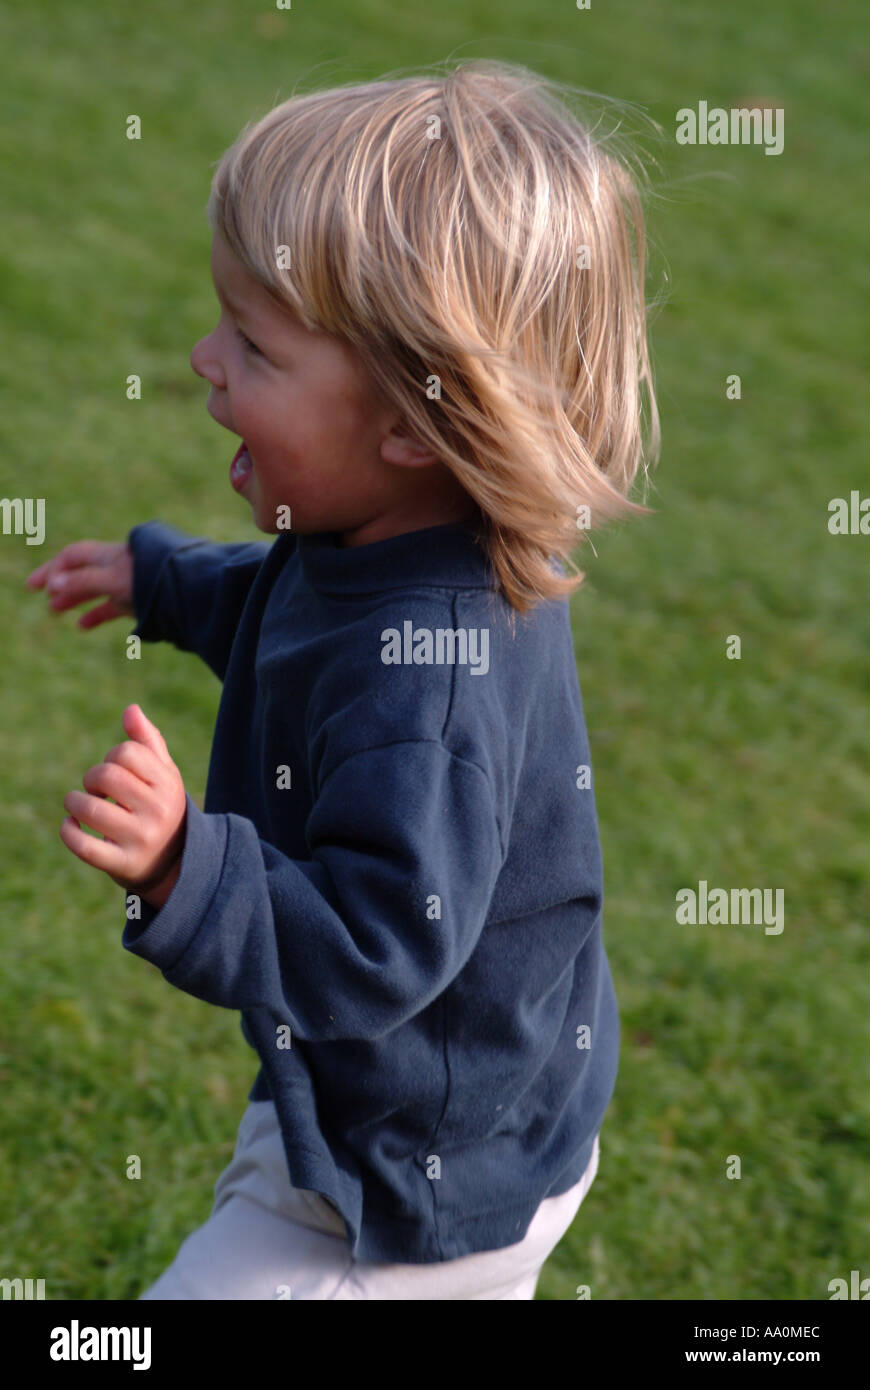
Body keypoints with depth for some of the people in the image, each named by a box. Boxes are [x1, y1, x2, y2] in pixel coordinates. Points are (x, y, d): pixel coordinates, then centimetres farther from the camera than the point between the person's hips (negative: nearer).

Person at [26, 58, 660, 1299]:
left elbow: (376, 948, -37)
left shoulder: (425, 679, -37)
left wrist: (183, 870, -48)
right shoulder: (397, 550, -5)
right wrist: (162, 580, 26)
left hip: (421, 1185, -10)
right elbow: (294, 616, 19)